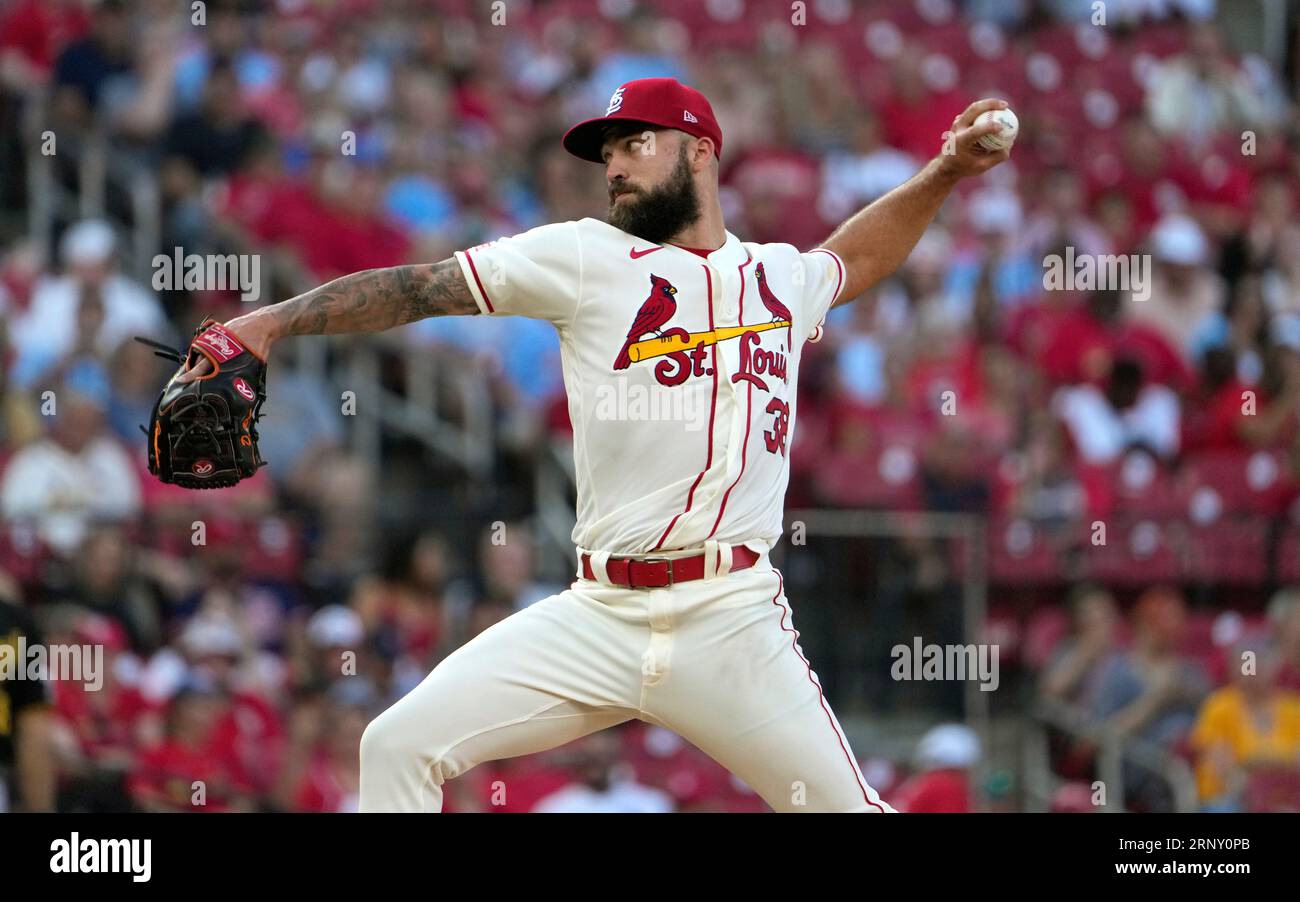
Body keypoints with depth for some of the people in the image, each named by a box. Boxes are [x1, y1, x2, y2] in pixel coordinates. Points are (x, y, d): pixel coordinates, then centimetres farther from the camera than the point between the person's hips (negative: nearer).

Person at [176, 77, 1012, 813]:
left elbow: (851, 259, 40)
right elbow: (419, 288, 1)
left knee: (845, 804, -6)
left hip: (733, 628, 0)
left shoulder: (779, 278, 16)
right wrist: (275, 320, -8)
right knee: (400, 746, -11)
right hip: (598, 624, 0)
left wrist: (945, 173, 31)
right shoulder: (587, 259, 7)